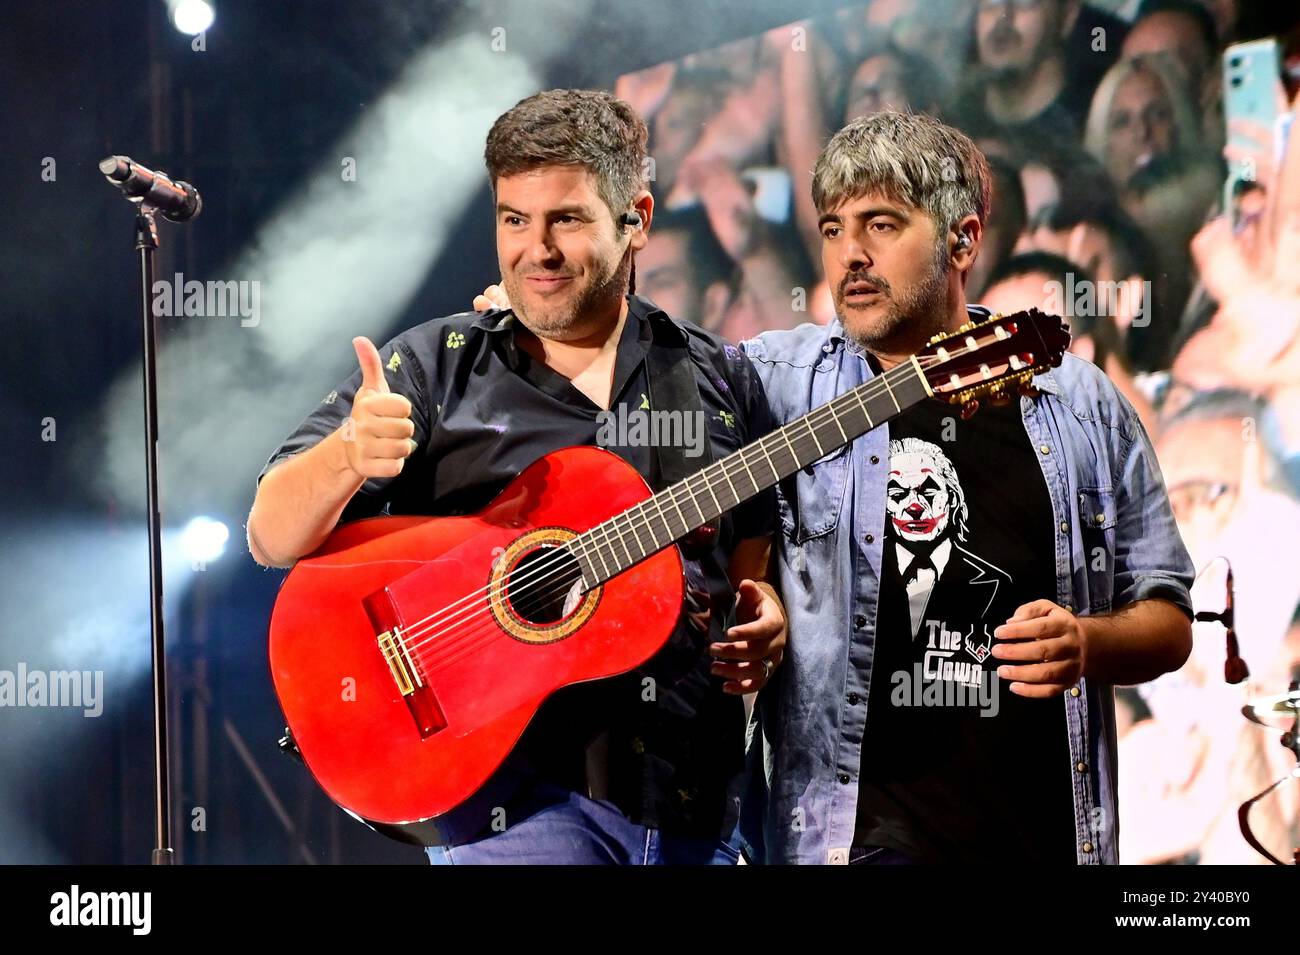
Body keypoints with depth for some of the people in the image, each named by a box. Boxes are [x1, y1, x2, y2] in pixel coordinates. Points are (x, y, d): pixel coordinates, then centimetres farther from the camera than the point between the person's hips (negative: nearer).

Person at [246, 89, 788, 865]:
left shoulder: (718, 379, 11)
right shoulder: (434, 368, 3)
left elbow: (756, 566, 18)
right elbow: (275, 539, -4)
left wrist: (765, 625, -6)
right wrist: (347, 456, -25)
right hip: (514, 791, -3)